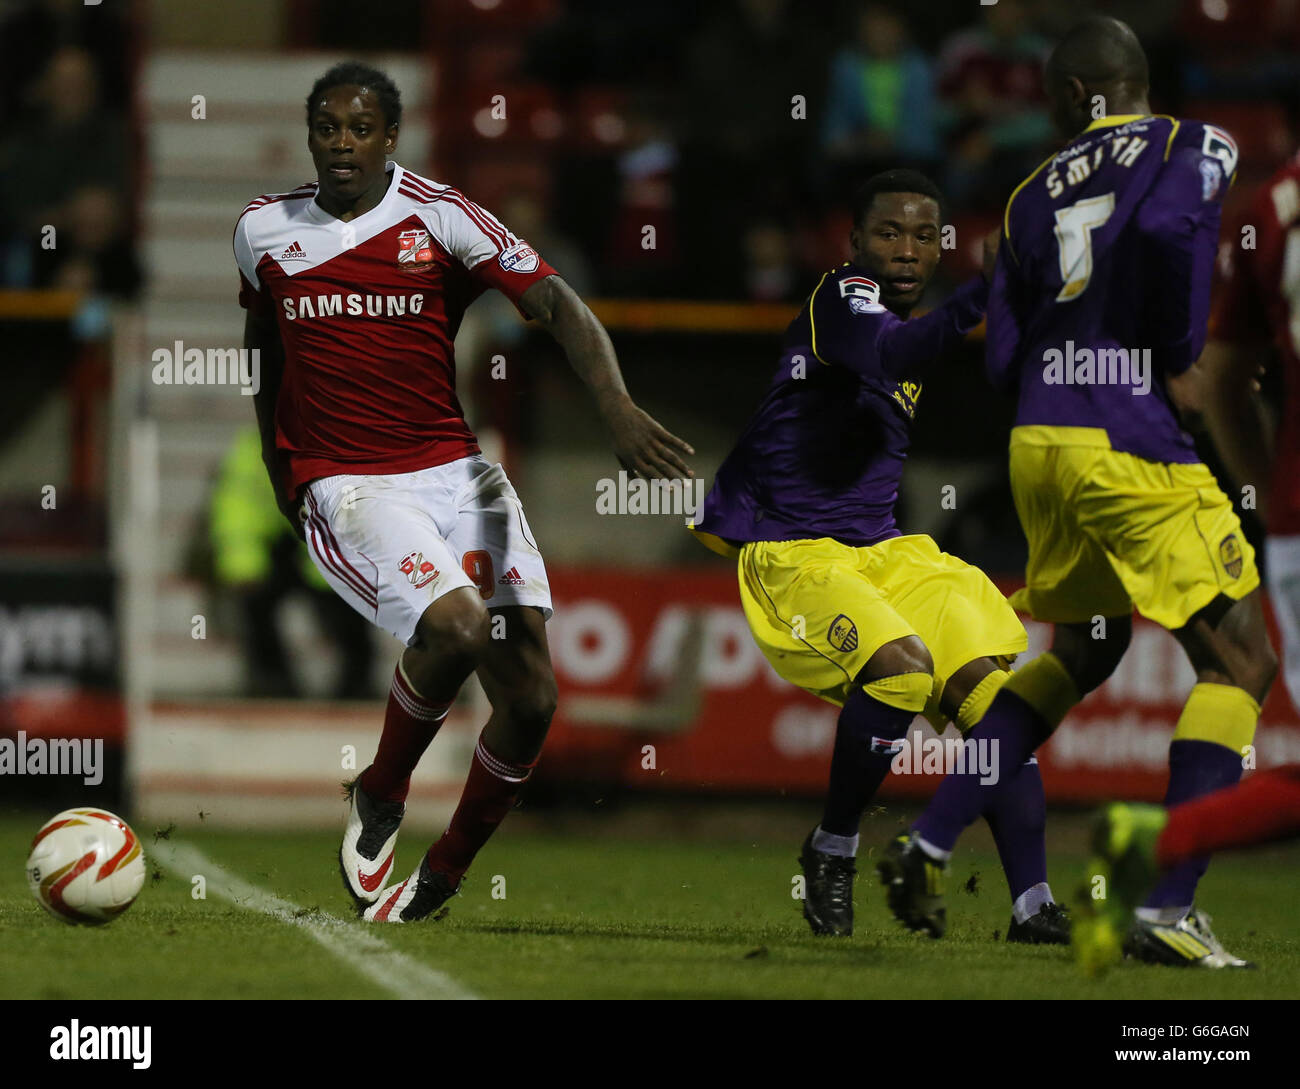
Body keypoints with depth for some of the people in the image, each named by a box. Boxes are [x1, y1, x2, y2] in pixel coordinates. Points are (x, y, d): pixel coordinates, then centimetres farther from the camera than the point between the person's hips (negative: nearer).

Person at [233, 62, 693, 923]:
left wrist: (619, 410, -24)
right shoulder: (265, 230, 5)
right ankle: (380, 799, -3)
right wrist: (277, 462, 24)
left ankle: (438, 884, 13)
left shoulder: (440, 217, -2)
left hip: (456, 472, 2)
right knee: (455, 625, -30)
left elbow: (556, 304, -8)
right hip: (348, 488, -2)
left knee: (530, 700, -8)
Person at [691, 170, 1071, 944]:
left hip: (882, 554, 9)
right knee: (903, 666, -31)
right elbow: (892, 357, -36)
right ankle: (833, 851, -8)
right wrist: (981, 297, -47)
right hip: (794, 556, -9)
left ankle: (1034, 904, -10)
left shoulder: (899, 318, 16)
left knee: (991, 687, -8)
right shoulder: (842, 299, -12)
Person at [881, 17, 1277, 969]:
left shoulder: (1034, 195, 15)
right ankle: (1168, 909, -11)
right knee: (1240, 662, 0)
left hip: (1040, 446, 7)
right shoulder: (1196, 147, 1)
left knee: (1082, 652, 26)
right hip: (1133, 445, -7)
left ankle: (929, 846, 21)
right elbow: (1165, 228, -23)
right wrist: (1180, 359, -10)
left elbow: (1003, 358, 11)